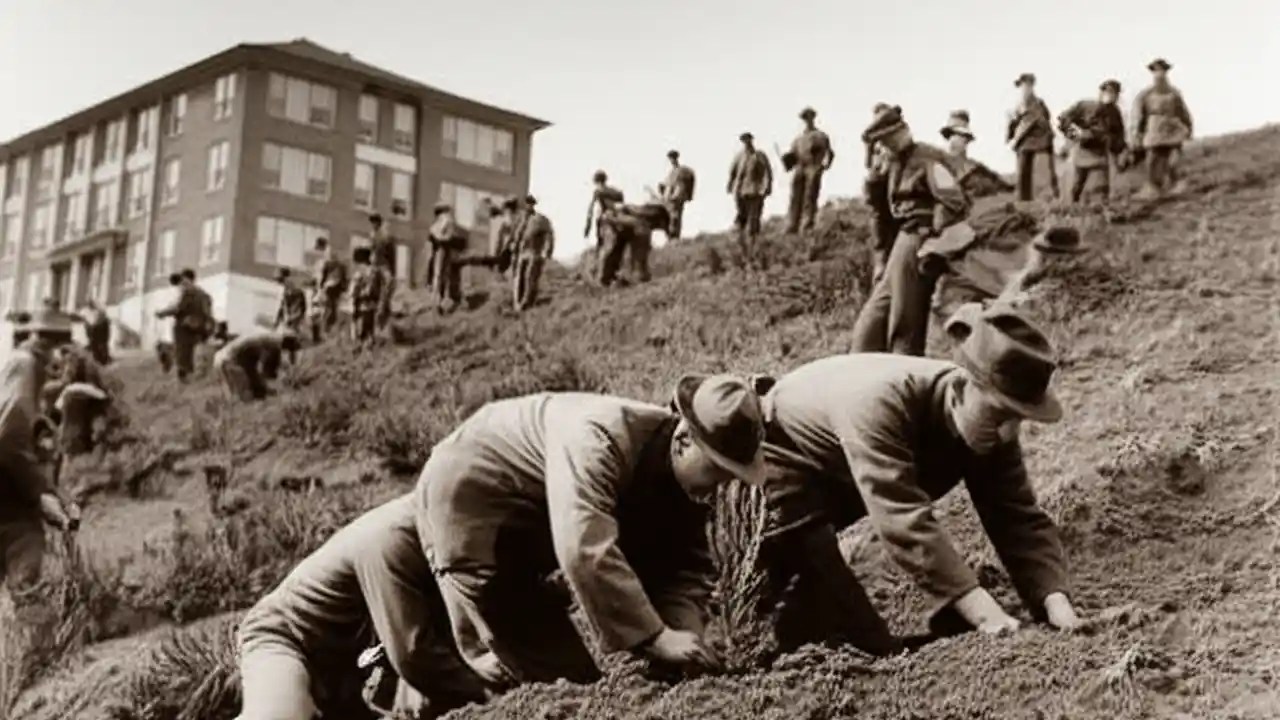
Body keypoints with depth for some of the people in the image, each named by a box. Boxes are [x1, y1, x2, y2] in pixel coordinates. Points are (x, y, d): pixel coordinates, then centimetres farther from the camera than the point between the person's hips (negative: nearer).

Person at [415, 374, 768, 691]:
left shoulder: (689, 474, -8)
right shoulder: (597, 439, -37)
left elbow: (687, 567, -7)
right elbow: (585, 551, -48)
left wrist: (684, 631, -28)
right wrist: (654, 637, -48)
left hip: (522, 524, 9)